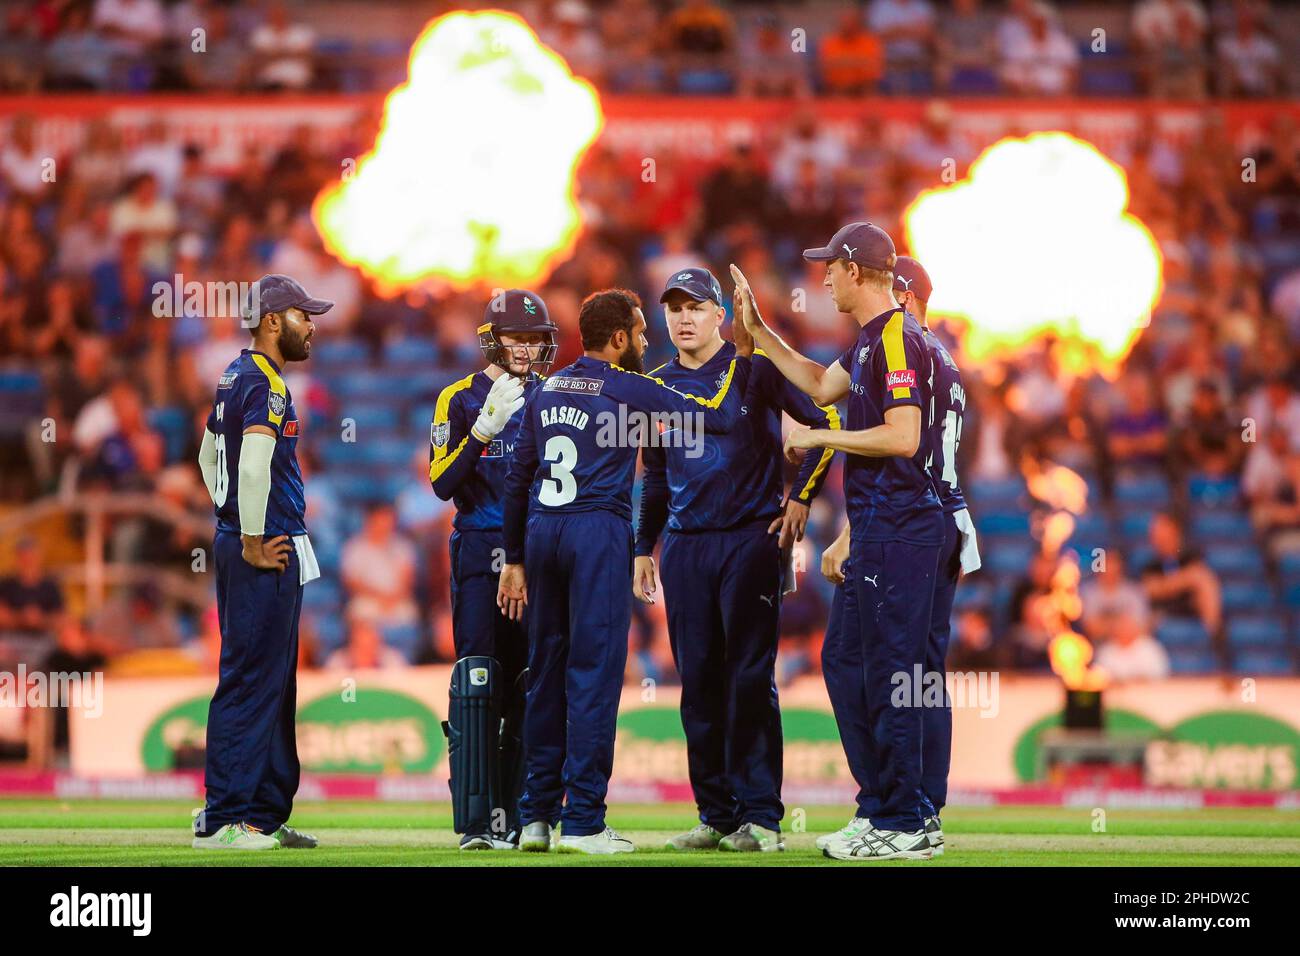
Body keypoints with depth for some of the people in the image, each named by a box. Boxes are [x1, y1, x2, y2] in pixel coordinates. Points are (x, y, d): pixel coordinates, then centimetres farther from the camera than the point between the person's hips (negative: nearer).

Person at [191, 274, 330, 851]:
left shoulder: (236, 378, 17)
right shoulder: (264, 383, -14)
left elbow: (208, 455, 28)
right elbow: (255, 464, -26)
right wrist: (252, 541, -18)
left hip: (241, 540, 10)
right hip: (265, 554, -10)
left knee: (273, 685, 14)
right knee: (251, 681, -9)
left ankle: (265, 813, 18)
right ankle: (224, 820, -8)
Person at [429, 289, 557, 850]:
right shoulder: (461, 399, 0)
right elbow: (443, 484, -9)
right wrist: (485, 428, -20)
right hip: (479, 551, -4)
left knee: (528, 687, 3)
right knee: (477, 682, -9)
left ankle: (517, 814, 8)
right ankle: (476, 820, -11)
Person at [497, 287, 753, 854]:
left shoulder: (546, 392, 15)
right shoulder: (629, 389, -2)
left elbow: (517, 480, 15)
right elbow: (720, 418, -1)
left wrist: (515, 560, 19)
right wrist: (742, 355, 11)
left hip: (540, 530, 6)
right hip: (597, 531, -6)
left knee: (546, 672, 11)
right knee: (594, 673, -5)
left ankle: (536, 816, 13)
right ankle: (582, 822, -8)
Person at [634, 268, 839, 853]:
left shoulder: (755, 368, -2)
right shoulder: (658, 386, 13)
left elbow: (826, 422, -2)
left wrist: (800, 499, -7)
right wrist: (644, 549, 17)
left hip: (752, 539, -5)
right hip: (686, 546, 5)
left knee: (750, 677, -8)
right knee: (698, 681, 4)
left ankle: (761, 816, -7)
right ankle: (716, 816, 9)